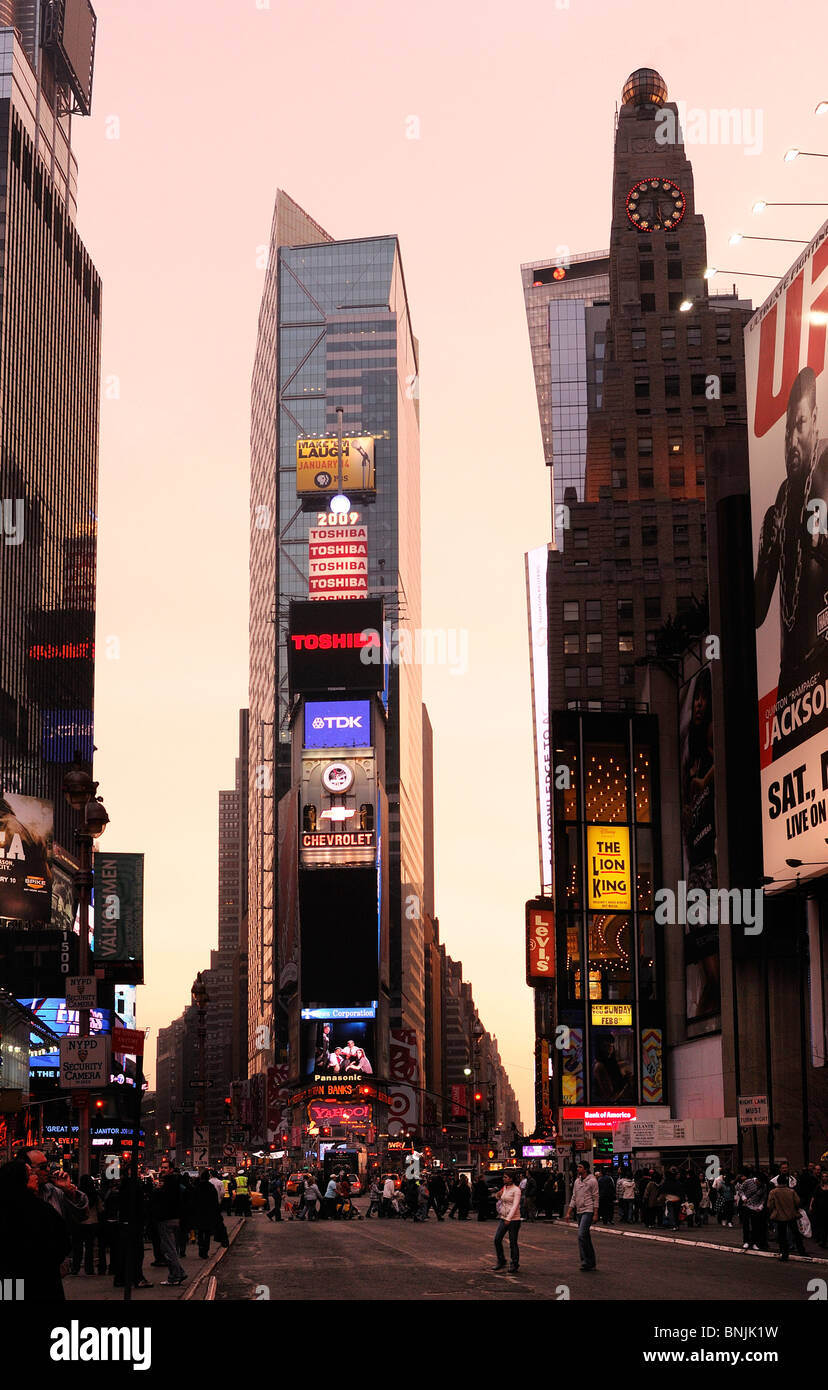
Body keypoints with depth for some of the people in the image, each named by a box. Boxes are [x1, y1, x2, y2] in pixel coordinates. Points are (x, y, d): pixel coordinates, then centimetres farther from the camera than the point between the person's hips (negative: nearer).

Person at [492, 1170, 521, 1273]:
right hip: (503, 1218, 7)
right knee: (497, 1239, -1)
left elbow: (515, 1206, -16)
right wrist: (499, 1197, 0)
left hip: (513, 1219, -7)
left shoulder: (516, 1190, -9)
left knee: (513, 1242, 0)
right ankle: (501, 1262, 13)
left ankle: (514, 1265, 10)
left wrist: (509, 1219, -22)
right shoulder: (503, 1188, 11)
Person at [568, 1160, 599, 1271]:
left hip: (588, 1211, -8)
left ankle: (586, 1261, -15)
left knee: (581, 1235, -19)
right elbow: (574, 1198, 17)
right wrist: (569, 1213, 13)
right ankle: (591, 1263, 16)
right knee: (586, 1237, 10)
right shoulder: (577, 1181, 14)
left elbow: (595, 1198, -8)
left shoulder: (592, 1181, -6)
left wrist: (595, 1214, -13)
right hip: (579, 1211, 8)